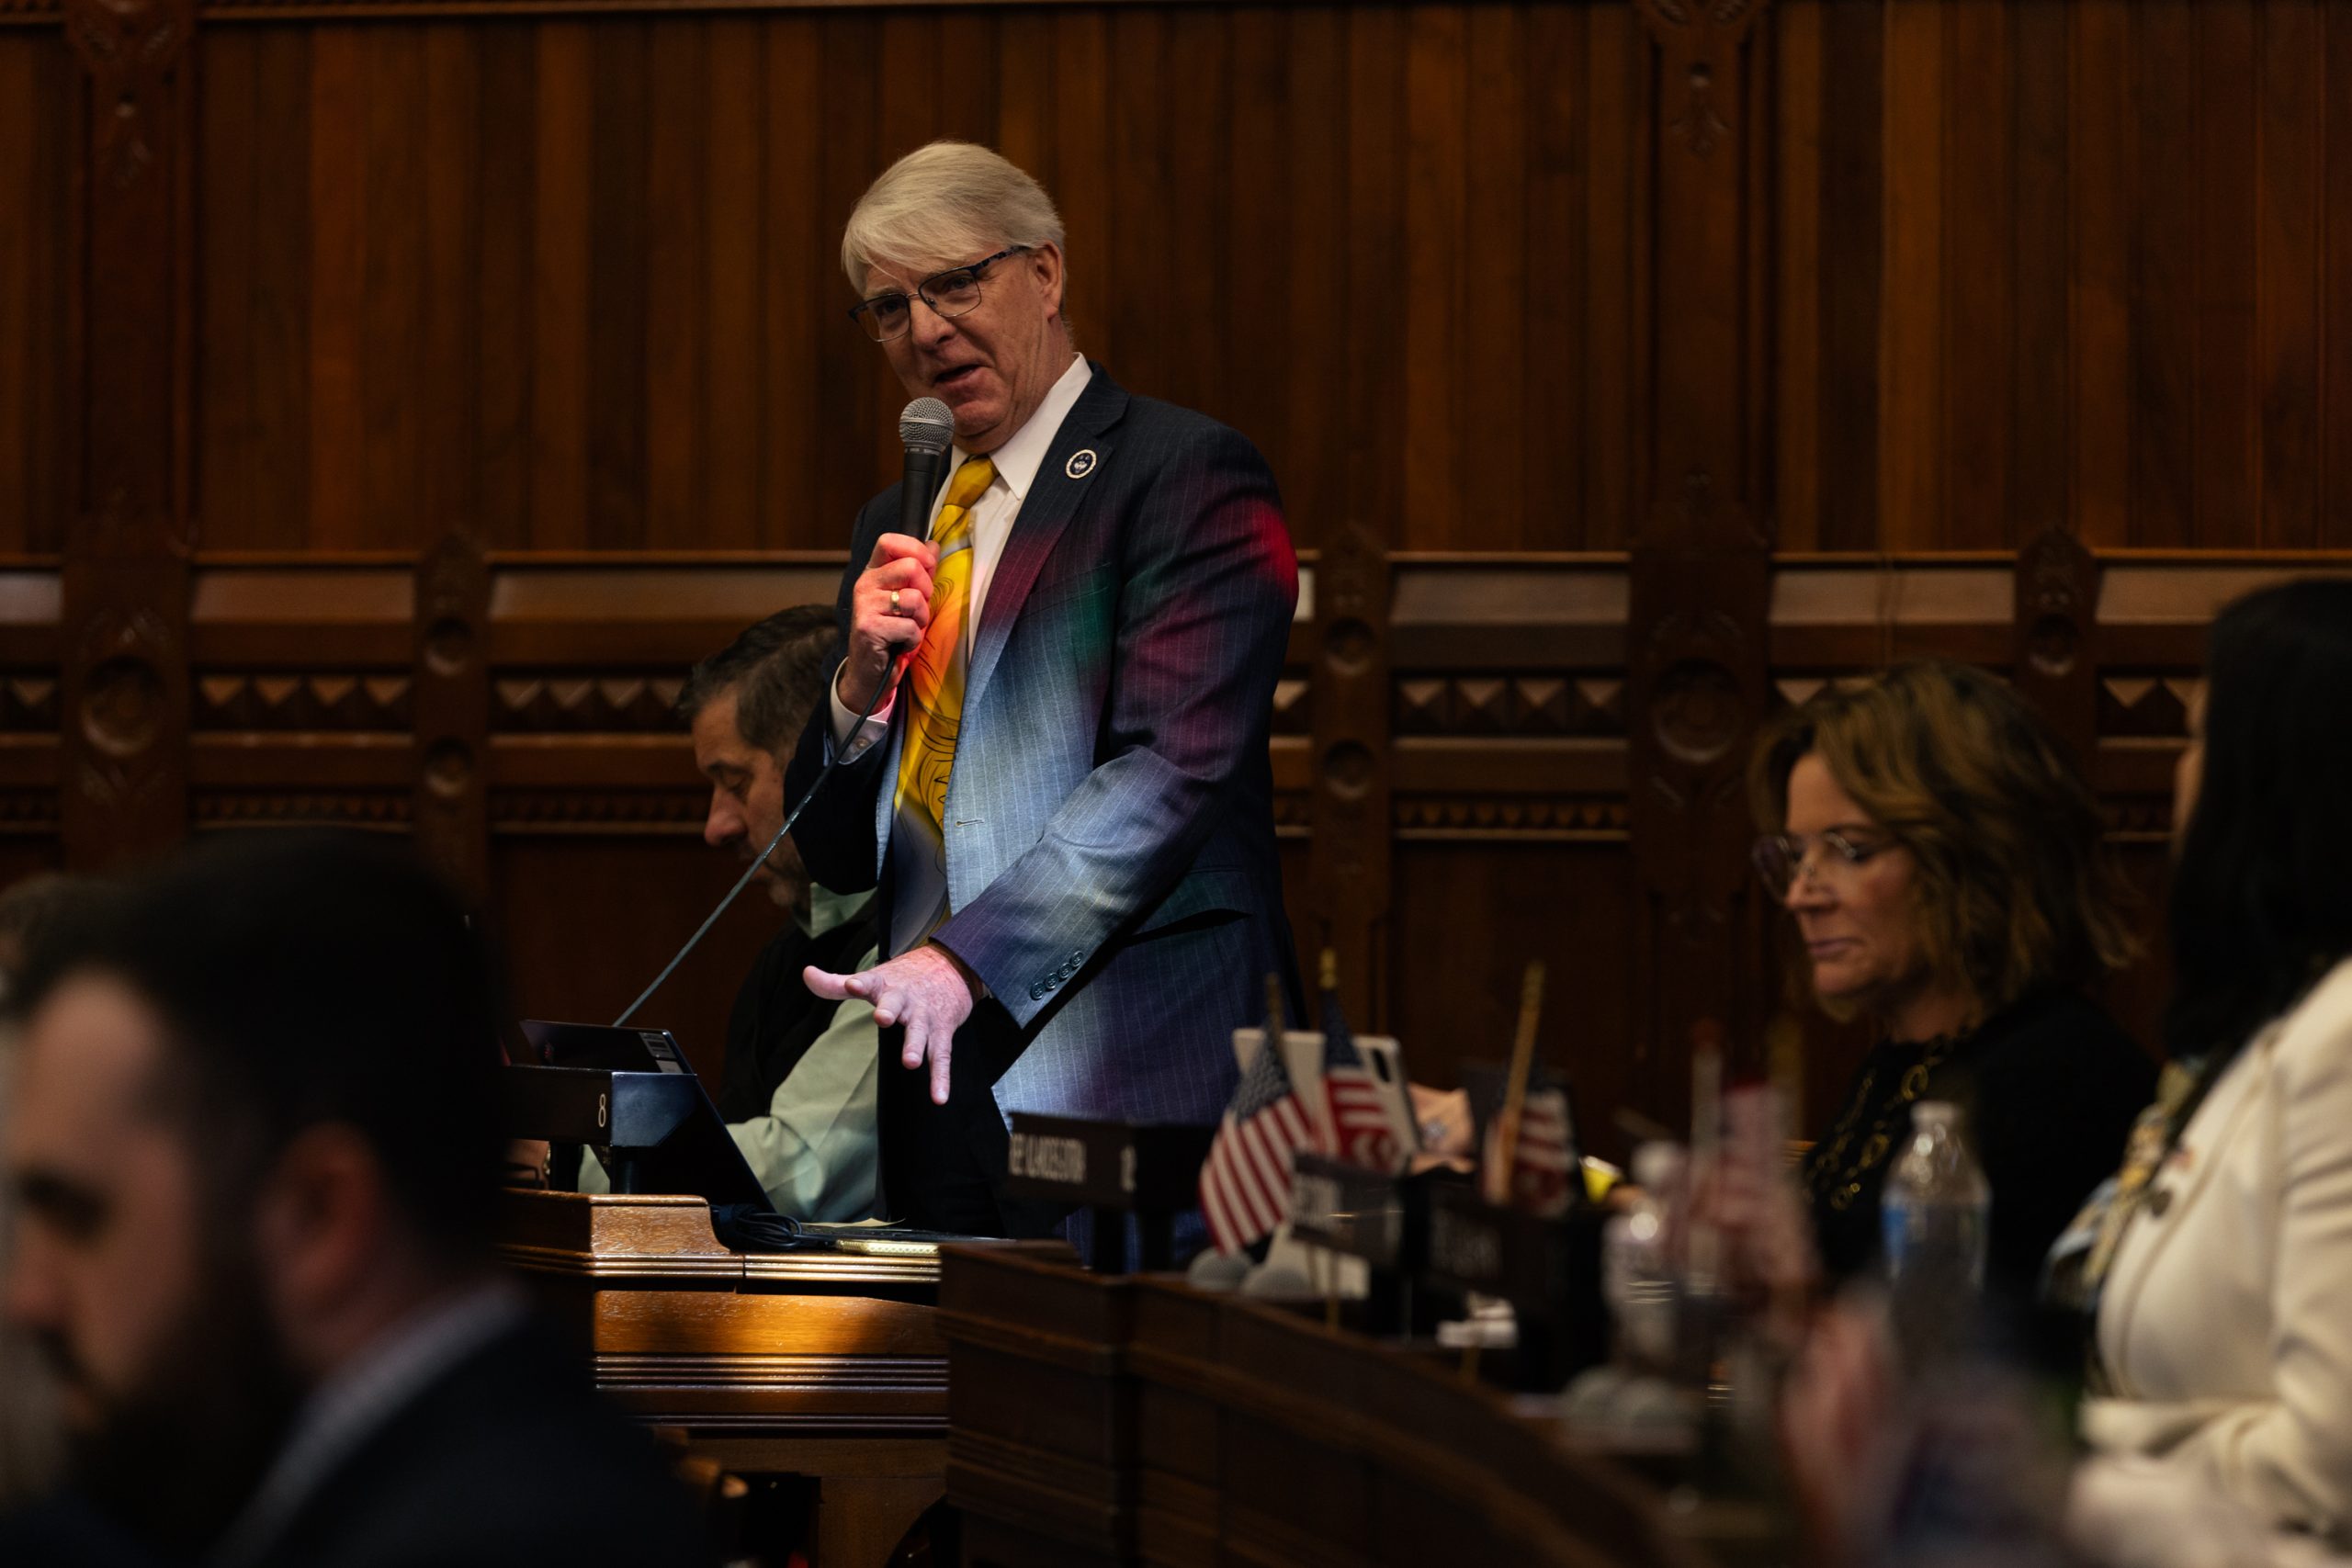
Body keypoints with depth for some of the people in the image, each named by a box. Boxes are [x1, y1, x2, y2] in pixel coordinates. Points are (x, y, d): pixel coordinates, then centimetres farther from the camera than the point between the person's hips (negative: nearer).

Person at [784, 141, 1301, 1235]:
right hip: (939, 1088, 6)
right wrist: (863, 682, 0)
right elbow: (836, 854, 21)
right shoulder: (898, 527, 21)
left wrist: (963, 958, -23)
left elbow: (1171, 771, -15)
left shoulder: (1188, 477, -2)